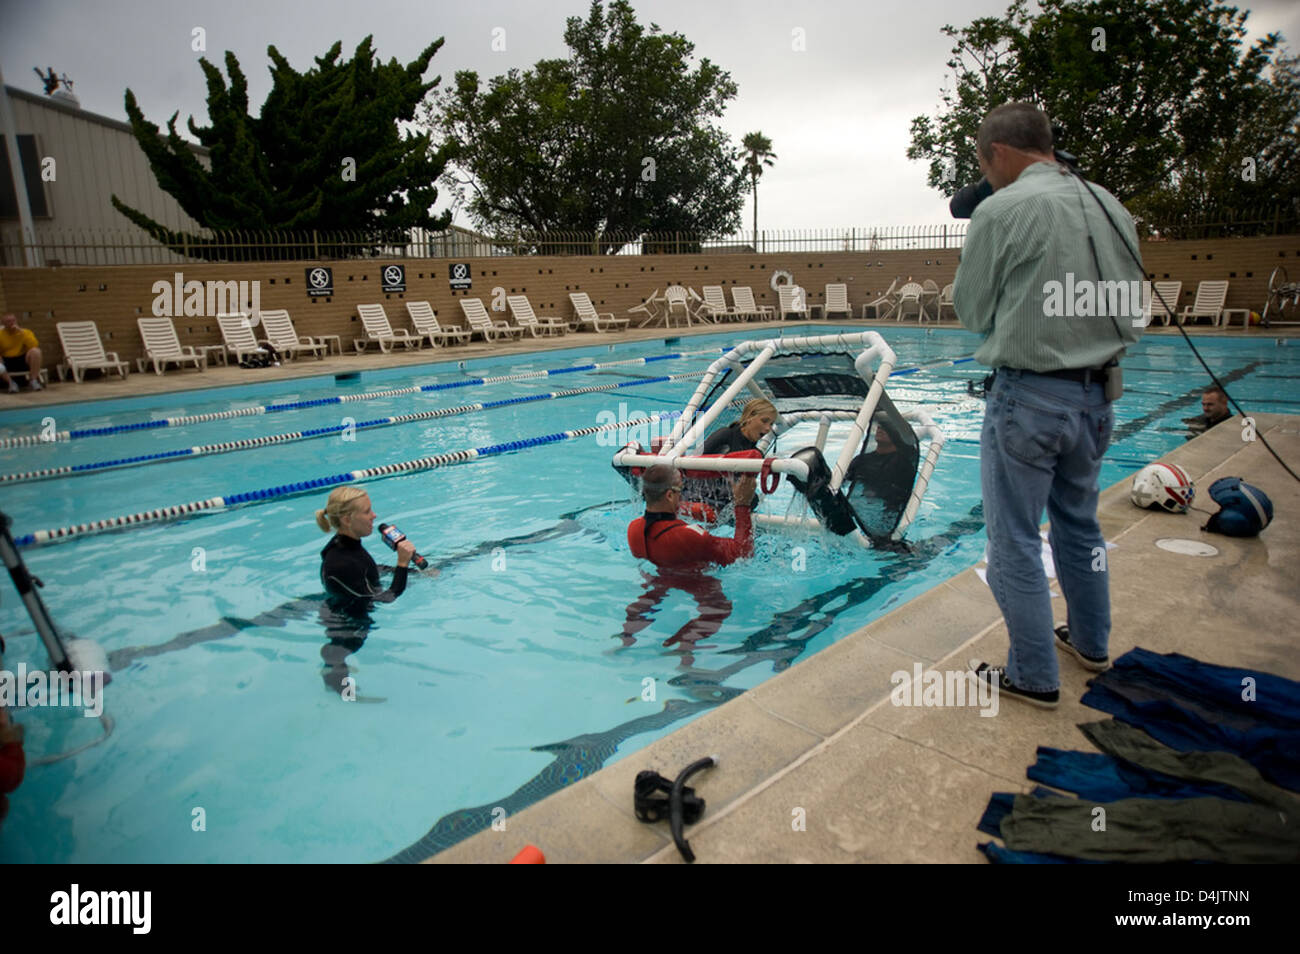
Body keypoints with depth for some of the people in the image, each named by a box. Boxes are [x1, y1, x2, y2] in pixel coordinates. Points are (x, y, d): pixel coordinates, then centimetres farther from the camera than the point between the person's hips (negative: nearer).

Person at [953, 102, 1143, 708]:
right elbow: (1130, 304, 16)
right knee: (1080, 526, 23)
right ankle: (1091, 643, 39)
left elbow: (973, 312, -3)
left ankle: (1034, 678, 14)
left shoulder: (1001, 211, -12)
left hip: (1029, 397, -7)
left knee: (1015, 545, 4)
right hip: (1097, 395, 8)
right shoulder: (1110, 205, 9)